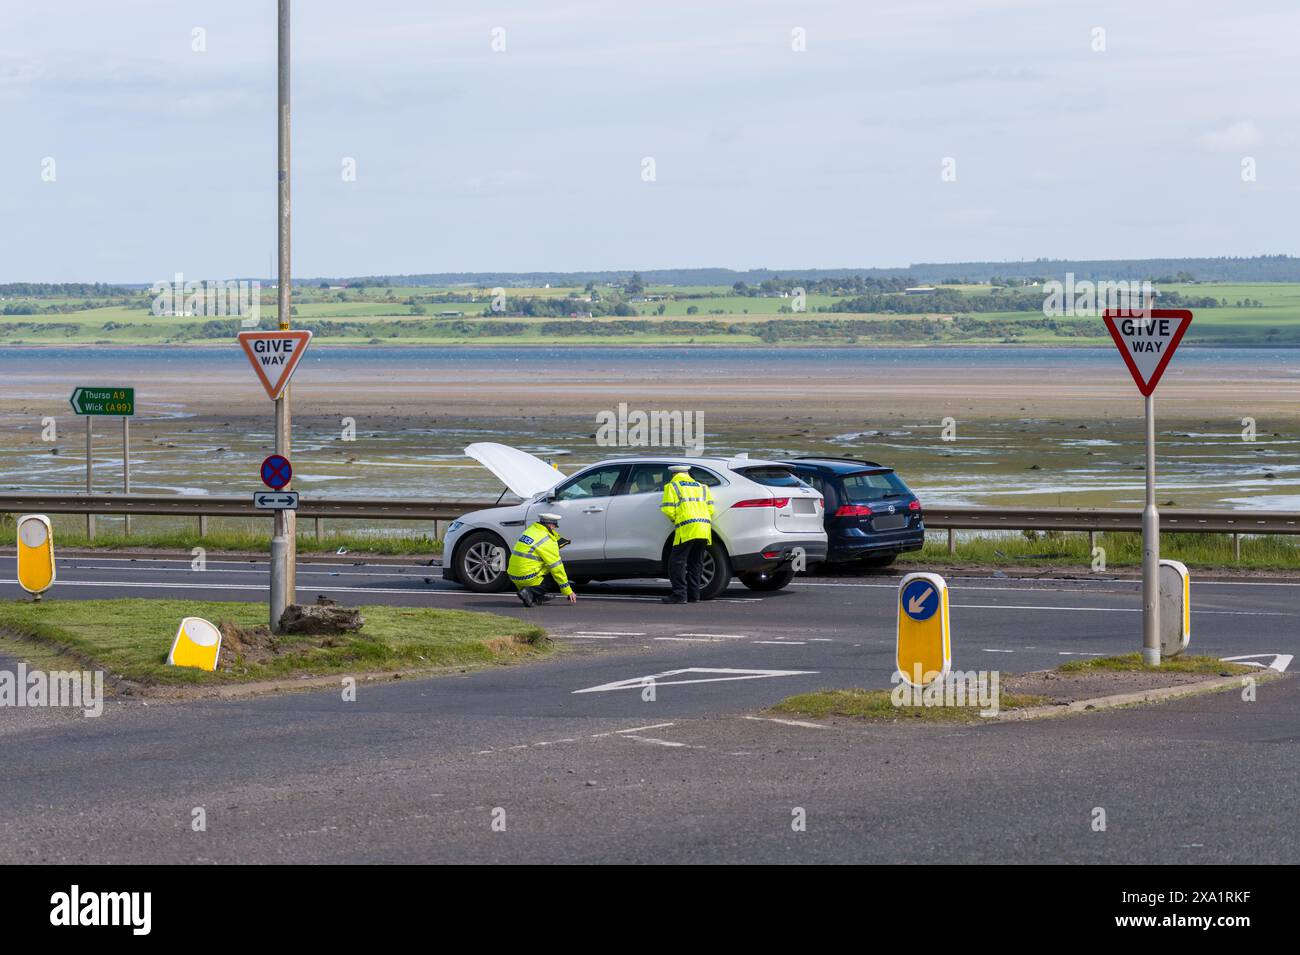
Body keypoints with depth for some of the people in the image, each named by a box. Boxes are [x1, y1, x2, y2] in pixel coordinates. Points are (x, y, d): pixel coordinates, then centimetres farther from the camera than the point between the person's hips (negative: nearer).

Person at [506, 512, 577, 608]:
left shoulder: (530, 529, 10)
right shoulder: (547, 542, -13)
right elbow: (556, 568, -10)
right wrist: (568, 592, -5)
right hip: (528, 578, -9)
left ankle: (539, 596, 15)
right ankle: (531, 592, -11)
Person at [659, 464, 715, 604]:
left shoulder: (672, 486, 8)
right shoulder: (702, 487, 24)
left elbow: (668, 509, -2)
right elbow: (710, 509, 15)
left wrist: (675, 519, 16)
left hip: (686, 529, -6)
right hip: (704, 530, 6)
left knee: (678, 562, -4)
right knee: (695, 563, 13)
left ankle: (680, 595, -13)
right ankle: (693, 595, 13)